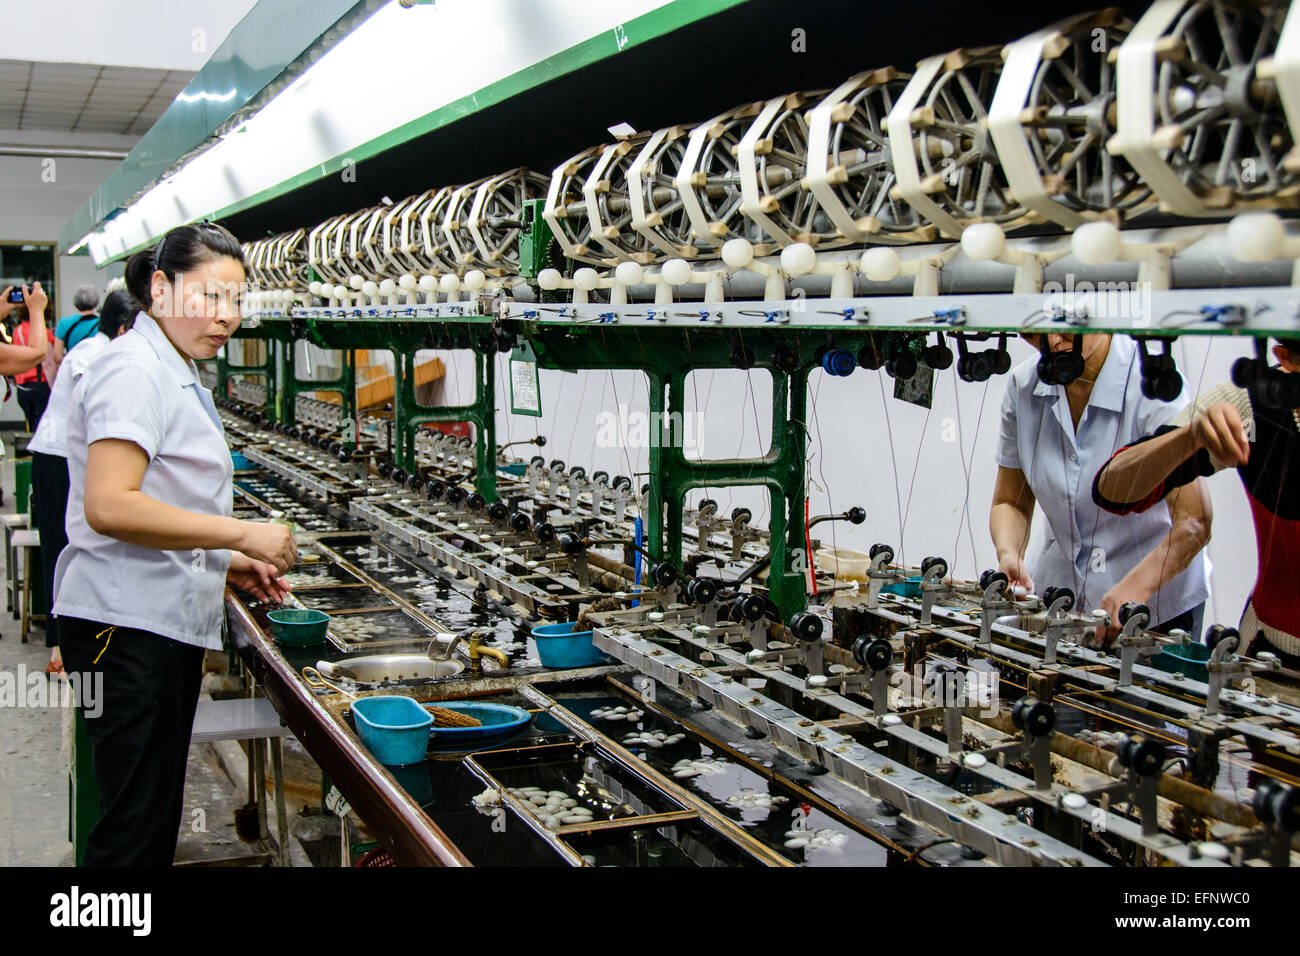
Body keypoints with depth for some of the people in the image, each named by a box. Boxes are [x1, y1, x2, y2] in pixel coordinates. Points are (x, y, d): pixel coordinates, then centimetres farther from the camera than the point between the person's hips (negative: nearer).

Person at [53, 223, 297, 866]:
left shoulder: (175, 373, 19)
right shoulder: (135, 370, -13)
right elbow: (108, 507, -25)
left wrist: (229, 564, 14)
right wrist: (240, 534, -21)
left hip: (167, 620, 10)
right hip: (127, 626, -10)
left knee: (155, 816, 15)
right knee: (136, 823, -6)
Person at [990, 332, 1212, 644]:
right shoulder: (1023, 385, -2)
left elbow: (1194, 522, -24)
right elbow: (1010, 501, 7)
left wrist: (1136, 586, -40)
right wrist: (1008, 555, -14)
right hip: (1057, 601, 4)